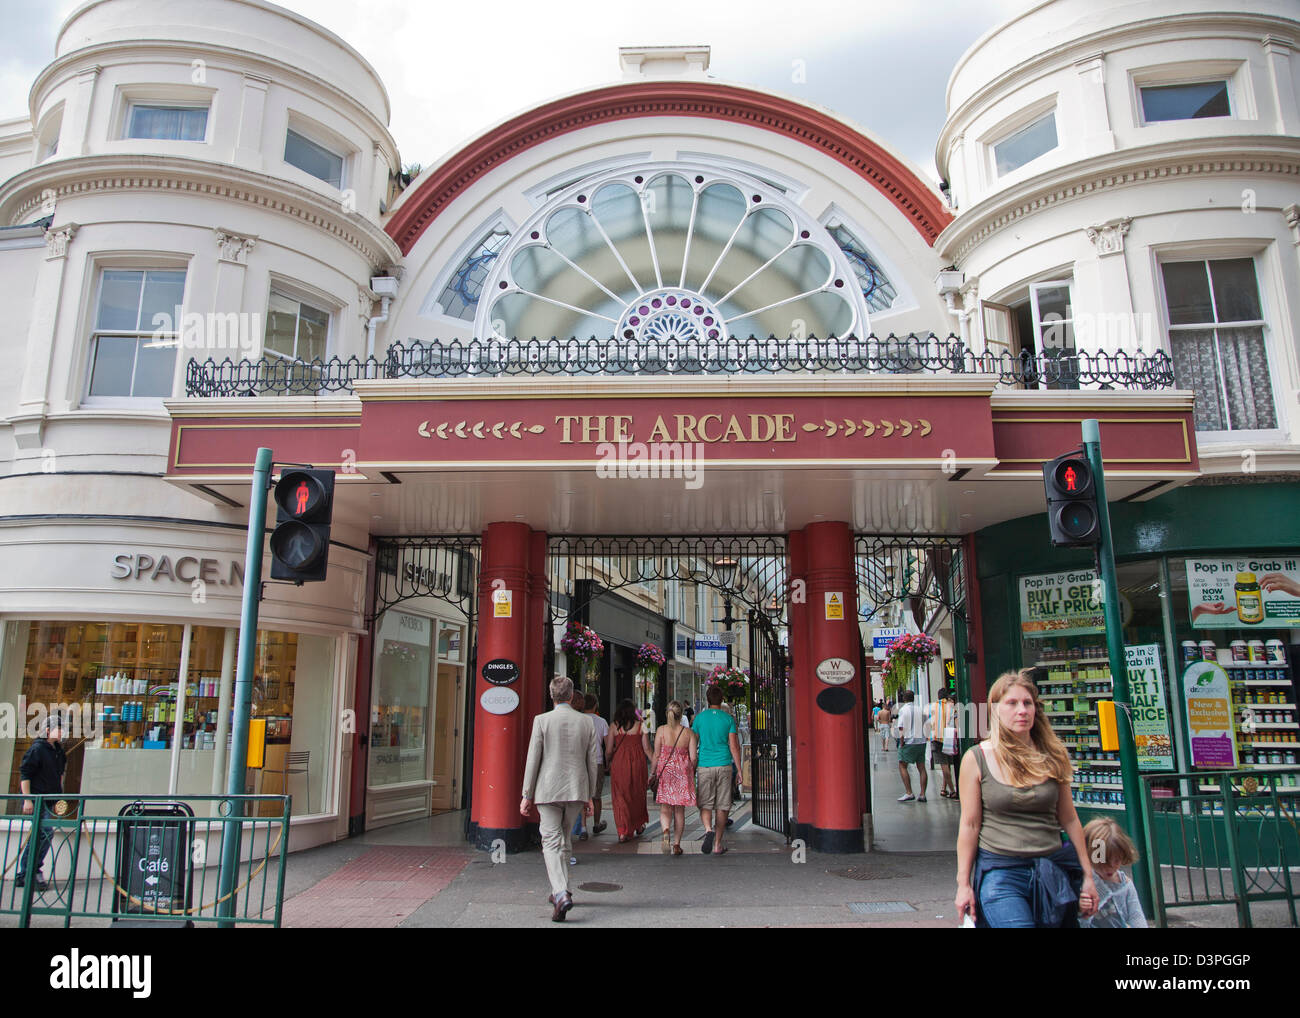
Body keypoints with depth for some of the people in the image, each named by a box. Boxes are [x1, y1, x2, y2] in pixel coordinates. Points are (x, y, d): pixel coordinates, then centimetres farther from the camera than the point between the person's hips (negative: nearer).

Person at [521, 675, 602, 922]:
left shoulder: (542, 720, -6)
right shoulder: (586, 722, 2)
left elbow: (533, 760, -6)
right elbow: (593, 761, 5)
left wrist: (526, 795, 1)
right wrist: (590, 795, 14)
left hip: (548, 790, -3)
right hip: (576, 790, 3)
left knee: (551, 842, -2)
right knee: (562, 840, 19)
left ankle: (561, 893, -18)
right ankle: (560, 890, 27)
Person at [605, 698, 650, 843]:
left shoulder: (614, 726, -2)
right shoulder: (640, 726, -2)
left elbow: (608, 751, -2)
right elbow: (647, 749, -3)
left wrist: (608, 763, 16)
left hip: (619, 763, -1)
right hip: (637, 763, 1)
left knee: (620, 796, 6)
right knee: (637, 795, 18)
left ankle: (623, 832, 1)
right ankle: (638, 826, 32)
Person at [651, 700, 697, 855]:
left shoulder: (661, 730, -5)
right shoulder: (688, 732, -2)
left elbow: (656, 755, -5)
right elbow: (693, 757, -3)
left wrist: (652, 774, 4)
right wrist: (691, 773, 13)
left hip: (665, 772, -1)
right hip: (683, 772, 1)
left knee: (665, 808, 4)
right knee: (679, 810, 11)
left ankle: (666, 831, -24)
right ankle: (676, 844, 15)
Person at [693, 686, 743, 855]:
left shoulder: (699, 717, 1)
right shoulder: (729, 719, 1)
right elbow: (734, 746, -2)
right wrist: (739, 770, 3)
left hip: (704, 766, 0)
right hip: (724, 765, 0)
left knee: (705, 804, 6)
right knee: (721, 806, 8)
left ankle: (709, 830, -22)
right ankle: (718, 844, 11)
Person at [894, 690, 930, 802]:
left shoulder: (903, 709, -6)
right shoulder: (920, 709, 9)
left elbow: (901, 727, -13)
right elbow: (928, 725, 9)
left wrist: (901, 742, -8)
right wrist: (926, 738, 16)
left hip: (908, 742, -5)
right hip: (921, 741, 5)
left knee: (902, 766, 2)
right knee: (921, 768, 7)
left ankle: (909, 793, -6)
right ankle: (922, 795, 4)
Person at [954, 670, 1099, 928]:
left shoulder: (1052, 757, 4)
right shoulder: (976, 758, -5)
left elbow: (1069, 820, 10)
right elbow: (969, 825, -3)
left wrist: (1087, 875, 11)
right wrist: (963, 884, -3)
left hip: (1053, 872, 4)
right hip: (999, 871, -3)